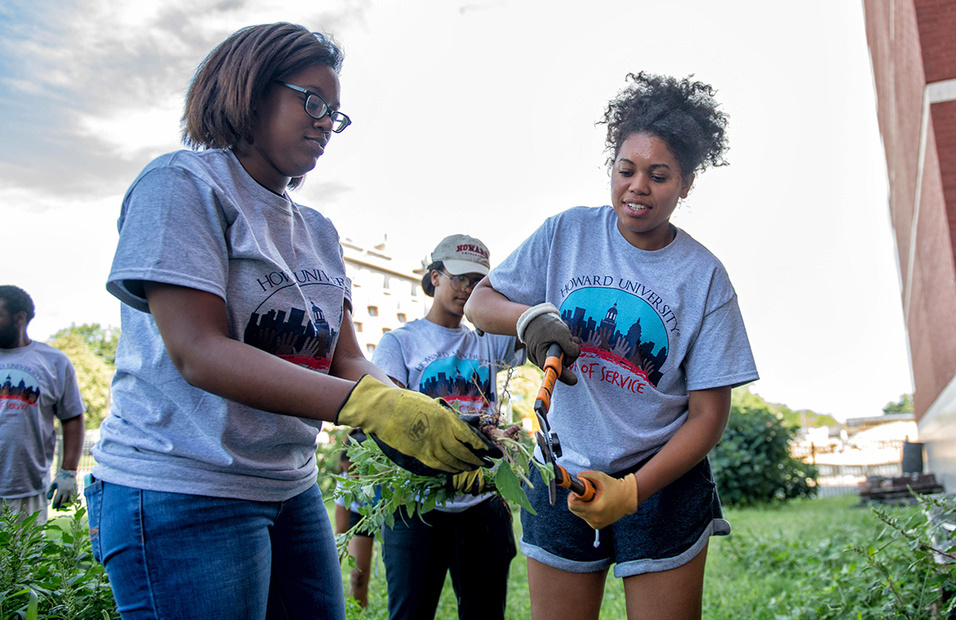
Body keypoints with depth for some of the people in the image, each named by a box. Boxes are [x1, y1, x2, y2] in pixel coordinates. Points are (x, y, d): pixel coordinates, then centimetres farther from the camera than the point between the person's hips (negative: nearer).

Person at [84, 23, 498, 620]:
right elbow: (198, 354, -20)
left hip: (293, 487, 7)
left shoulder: (319, 232, 13)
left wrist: (426, 421, -14)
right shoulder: (182, 183, -9)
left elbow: (347, 361, 7)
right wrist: (372, 406, -30)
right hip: (183, 490, -7)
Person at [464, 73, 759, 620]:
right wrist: (529, 318, -21)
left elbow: (709, 414, -7)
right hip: (562, 473, 2)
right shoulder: (567, 233, -2)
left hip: (664, 479, -1)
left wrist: (631, 491, -18)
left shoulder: (704, 276, -8)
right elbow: (480, 302, 2)